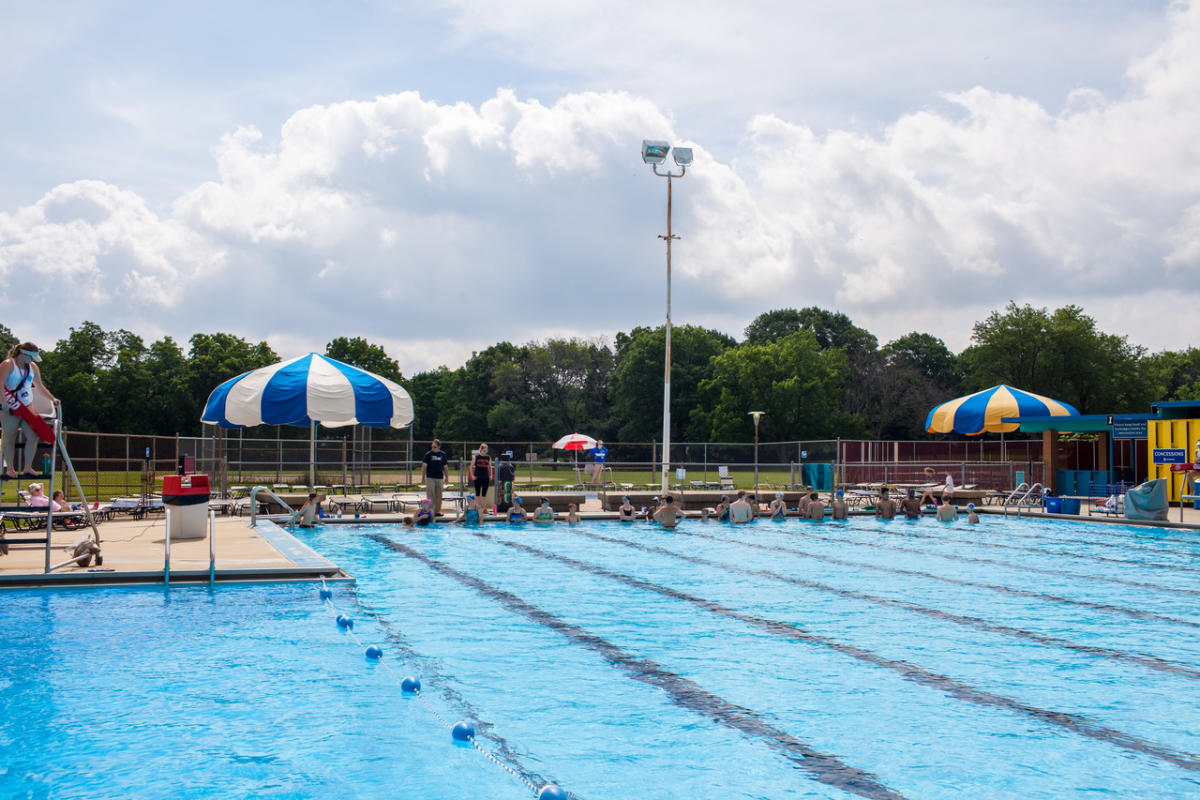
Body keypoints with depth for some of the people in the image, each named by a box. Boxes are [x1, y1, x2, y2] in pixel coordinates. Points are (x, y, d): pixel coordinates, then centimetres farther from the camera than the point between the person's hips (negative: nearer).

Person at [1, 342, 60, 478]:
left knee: (33, 436, -3)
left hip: (27, 407, 6)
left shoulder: (33, 367, 14)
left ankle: (27, 467, 7)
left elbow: (39, 387, 25)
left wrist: (52, 399, 16)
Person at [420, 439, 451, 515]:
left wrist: (446, 477, 13)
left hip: (440, 478, 3)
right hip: (430, 478, -3)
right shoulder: (428, 454, -1)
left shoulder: (443, 455, 7)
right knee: (430, 495, -6)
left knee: (439, 495, 5)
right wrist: (423, 477, -4)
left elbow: (445, 467, 14)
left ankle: (438, 510, 14)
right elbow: (424, 466, 0)